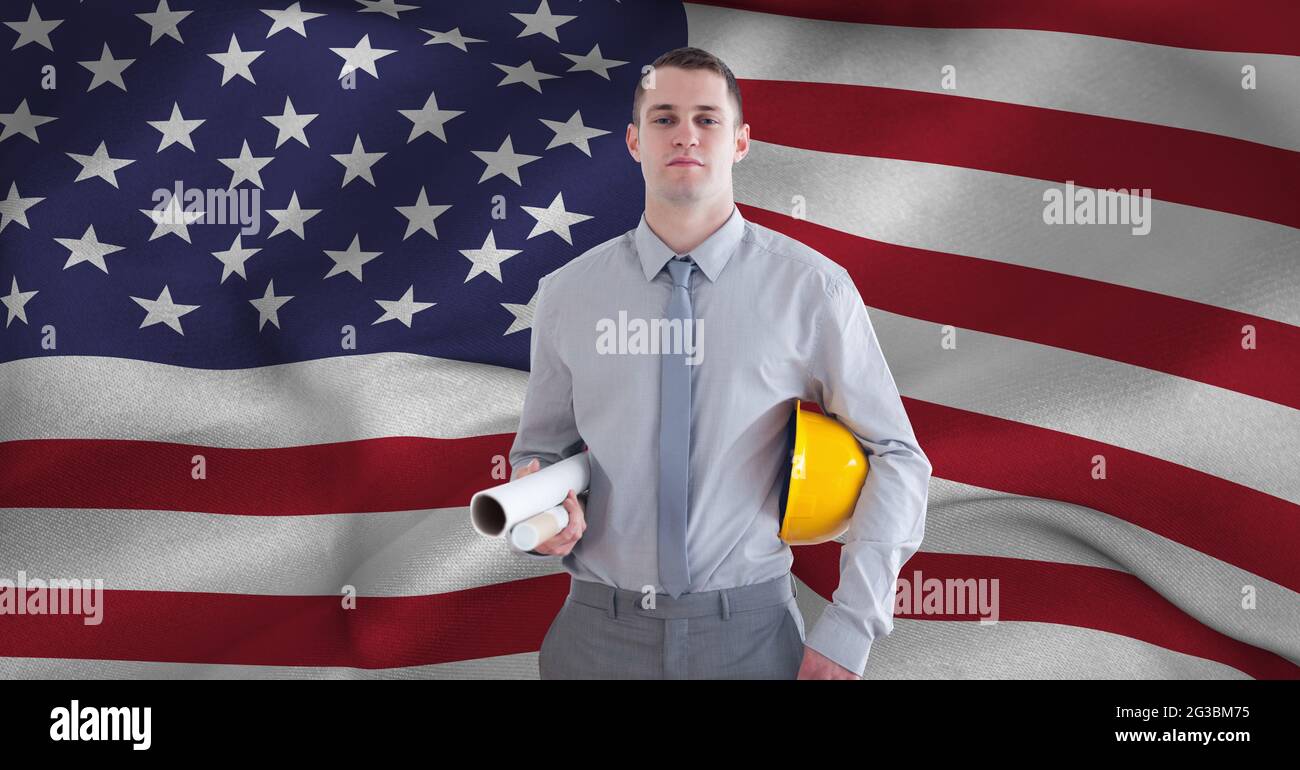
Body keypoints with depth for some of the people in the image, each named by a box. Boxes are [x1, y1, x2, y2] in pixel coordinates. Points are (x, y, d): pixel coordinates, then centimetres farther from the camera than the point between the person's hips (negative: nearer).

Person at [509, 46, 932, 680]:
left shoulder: (811, 288, -6)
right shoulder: (567, 294, 0)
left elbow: (896, 460, -4)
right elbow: (540, 449, 11)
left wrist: (848, 632, -11)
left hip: (750, 635, -1)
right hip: (598, 632, 2)